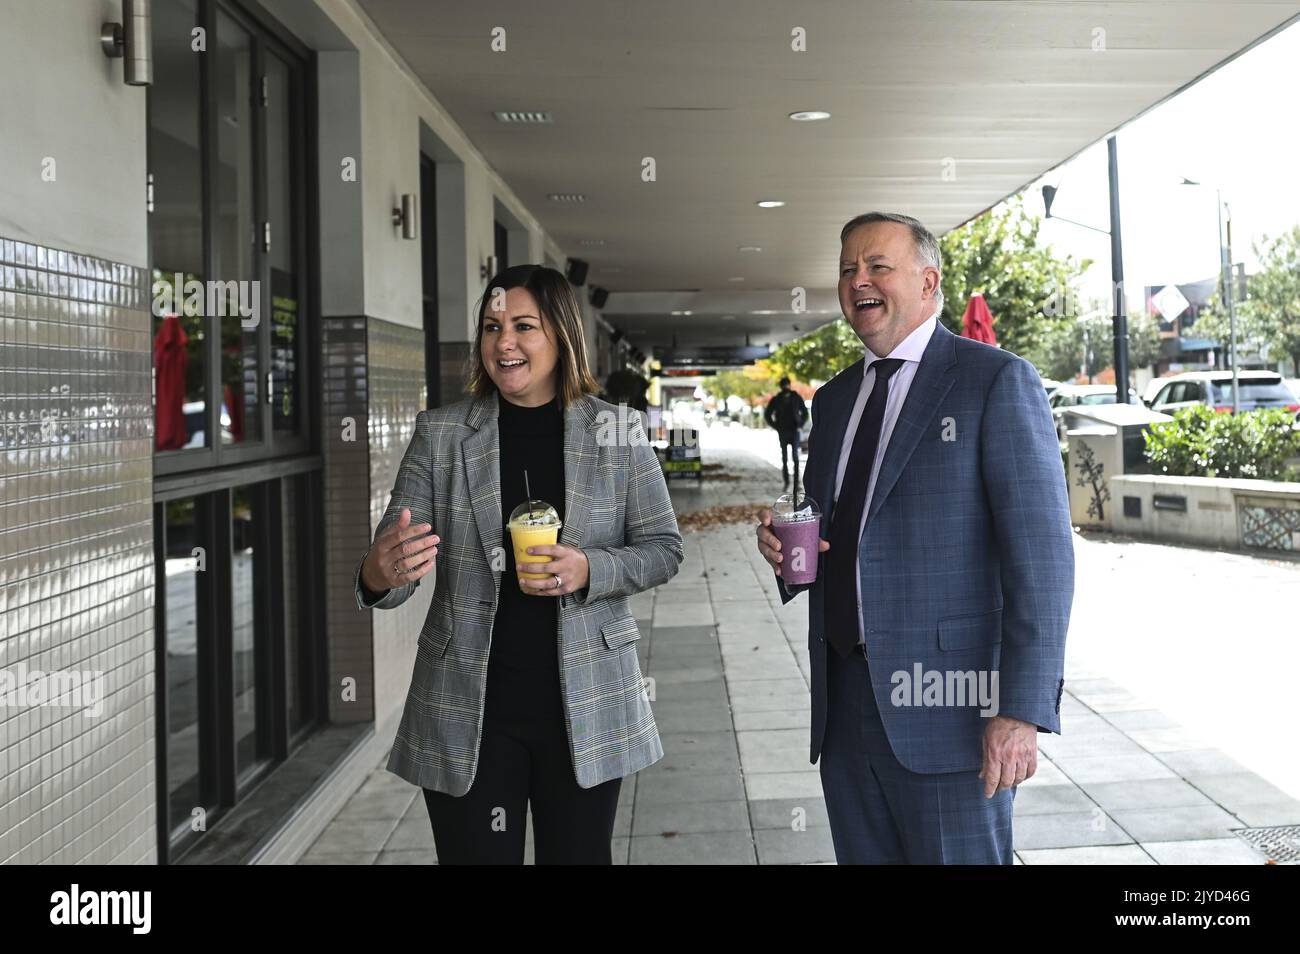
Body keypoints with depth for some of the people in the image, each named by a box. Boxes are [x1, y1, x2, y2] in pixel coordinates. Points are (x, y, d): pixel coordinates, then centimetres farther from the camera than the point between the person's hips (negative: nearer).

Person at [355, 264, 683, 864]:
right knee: (478, 854, 9)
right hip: (469, 713, 0)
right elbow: (391, 555, -3)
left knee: (578, 854, 13)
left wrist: (590, 571, -17)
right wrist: (381, 575, -27)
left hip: (585, 704, 0)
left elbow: (662, 548, 3)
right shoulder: (441, 434, 0)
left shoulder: (617, 431, -1)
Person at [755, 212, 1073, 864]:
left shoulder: (997, 381, -6)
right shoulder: (834, 399, 15)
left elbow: (1040, 553, -12)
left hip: (948, 705, -6)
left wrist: (1024, 709, -18)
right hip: (845, 704, 6)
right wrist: (787, 549, -1)